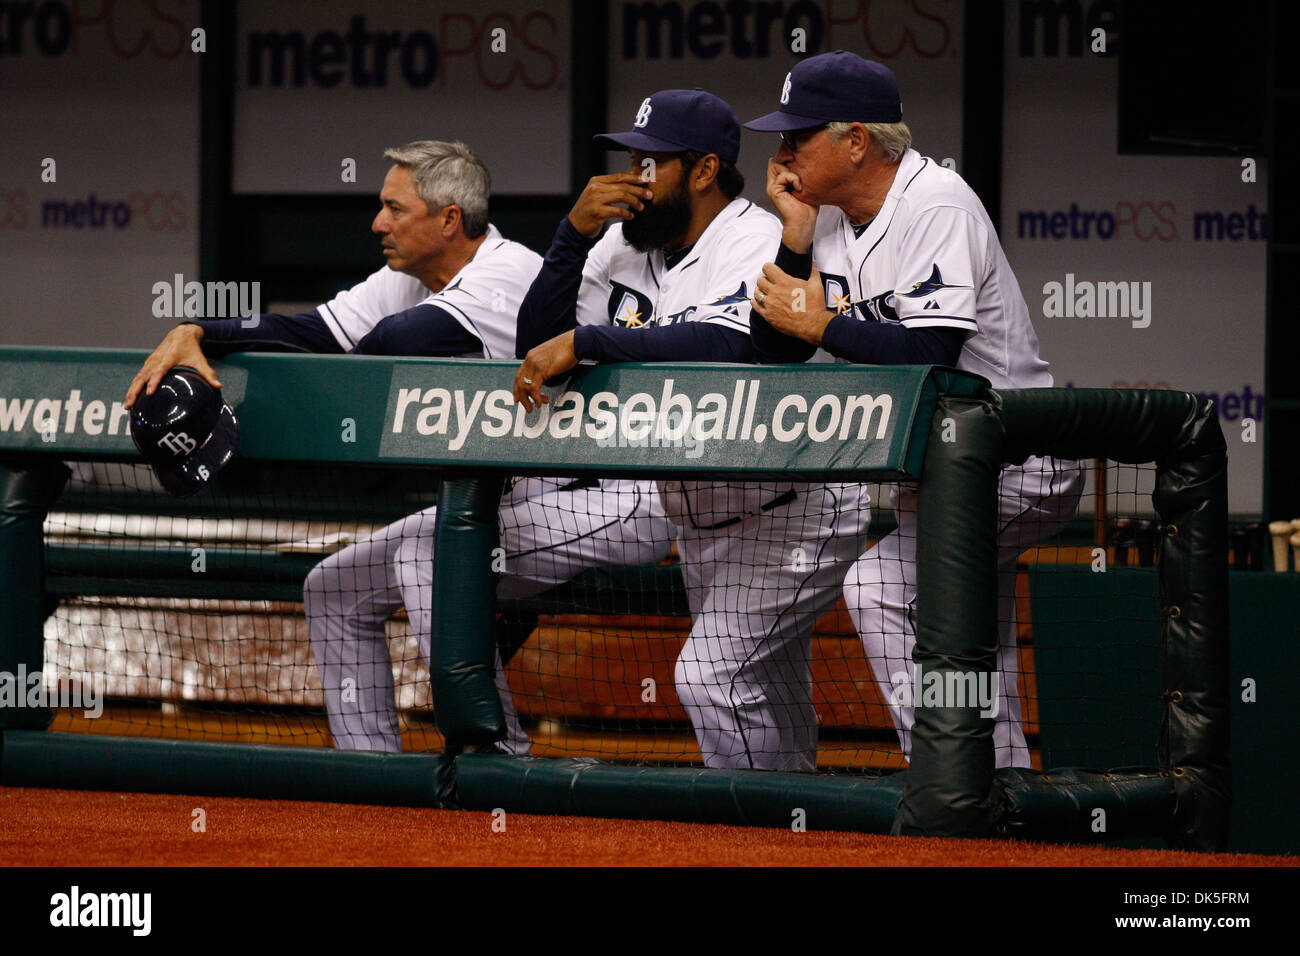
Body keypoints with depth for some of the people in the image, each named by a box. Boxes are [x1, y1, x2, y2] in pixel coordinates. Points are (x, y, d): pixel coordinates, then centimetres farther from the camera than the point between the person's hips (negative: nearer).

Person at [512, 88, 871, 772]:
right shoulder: (625, 246, 3)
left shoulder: (758, 242, -20)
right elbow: (537, 340, -1)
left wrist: (583, 343, -37)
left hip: (794, 517, -8)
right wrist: (575, 231, -13)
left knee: (710, 675, -20)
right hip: (701, 524, 8)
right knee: (766, 706, 16)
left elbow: (725, 345, -40)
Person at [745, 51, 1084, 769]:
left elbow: (929, 357, -29)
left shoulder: (936, 204, -18)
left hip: (1018, 464, -9)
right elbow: (774, 351, 2)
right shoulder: (831, 218, 6)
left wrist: (819, 324, -19)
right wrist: (796, 235, -6)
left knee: (875, 584, -24)